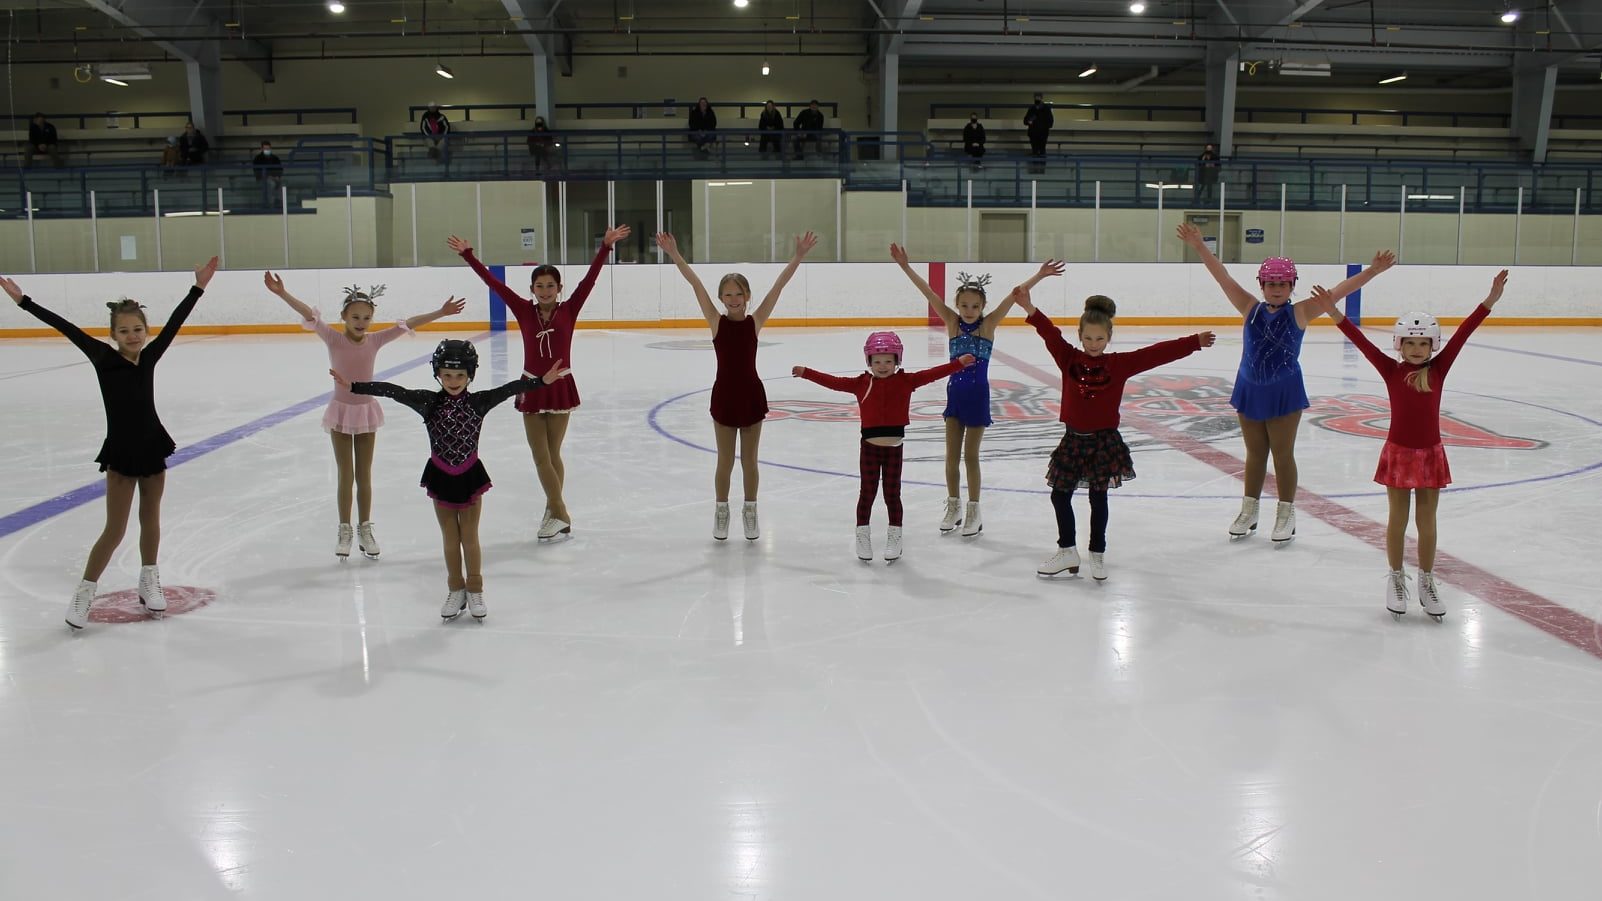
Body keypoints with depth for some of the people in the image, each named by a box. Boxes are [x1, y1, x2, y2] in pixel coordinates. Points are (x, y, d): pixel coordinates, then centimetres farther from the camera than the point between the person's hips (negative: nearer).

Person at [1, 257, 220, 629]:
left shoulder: (150, 357, -3)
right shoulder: (103, 358, -10)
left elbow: (175, 322, -2)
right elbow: (66, 327, -13)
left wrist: (198, 288, -2)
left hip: (152, 447, 3)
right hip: (121, 451, -3)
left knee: (151, 519, 16)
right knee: (114, 530, 0)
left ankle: (149, 583, 31)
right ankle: (83, 593, 13)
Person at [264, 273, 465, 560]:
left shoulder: (375, 340, -5)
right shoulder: (334, 339, -11)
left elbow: (408, 324, -5)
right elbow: (309, 315, -24)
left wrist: (440, 312, -7)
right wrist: (282, 293, -35)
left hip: (366, 412, 2)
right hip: (341, 411, -2)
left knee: (364, 475, 11)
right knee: (345, 476, 5)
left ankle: (365, 530, 24)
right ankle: (344, 531, 20)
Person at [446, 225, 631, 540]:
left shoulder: (569, 310, -4)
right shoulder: (524, 311, -1)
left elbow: (589, 279, -11)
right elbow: (493, 282, -2)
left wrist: (606, 246, -18)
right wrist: (467, 253, -4)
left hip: (560, 387, -2)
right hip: (532, 388, 2)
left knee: (551, 455, 8)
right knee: (542, 457, 4)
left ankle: (555, 511, 19)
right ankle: (559, 513, 14)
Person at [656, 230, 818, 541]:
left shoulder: (755, 322, -4)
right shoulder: (716, 322, -5)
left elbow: (779, 285, -9)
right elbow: (696, 284, -11)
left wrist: (798, 256, -15)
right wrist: (674, 255, -16)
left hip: (751, 394, 1)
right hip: (724, 394, 0)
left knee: (749, 460, 12)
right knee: (725, 460, 10)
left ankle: (750, 512, 27)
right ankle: (721, 512, 27)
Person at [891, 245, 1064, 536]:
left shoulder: (988, 324, -8)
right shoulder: (952, 322, -3)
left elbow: (1013, 297, -16)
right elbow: (929, 293, -9)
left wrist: (1039, 275, -24)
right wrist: (905, 266, -14)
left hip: (978, 395, -2)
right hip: (954, 393, 2)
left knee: (971, 456, 6)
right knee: (952, 454, 10)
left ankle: (973, 511, 18)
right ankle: (953, 507, 25)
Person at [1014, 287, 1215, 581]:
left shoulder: (1119, 364, -4)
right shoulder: (1069, 359, -2)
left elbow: (1157, 354, -6)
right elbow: (1050, 333, -15)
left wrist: (1194, 342, -8)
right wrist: (1030, 309, -30)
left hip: (1104, 440, -2)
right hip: (1073, 439, 2)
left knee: (1098, 498, 6)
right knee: (1060, 495, 7)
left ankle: (1097, 555, 22)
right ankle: (1067, 552, 24)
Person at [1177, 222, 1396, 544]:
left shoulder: (1300, 313, -5)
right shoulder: (1251, 309, -1)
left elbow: (1339, 291, -11)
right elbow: (1224, 278, -6)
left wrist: (1372, 270, -20)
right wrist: (1200, 247, -11)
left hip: (1285, 393, -2)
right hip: (1250, 390, 2)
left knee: (1283, 455, 8)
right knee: (1255, 455, 14)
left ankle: (1286, 515, 20)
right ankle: (1248, 511, 27)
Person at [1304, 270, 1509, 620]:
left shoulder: (1438, 369, -3)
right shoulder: (1391, 370, -7)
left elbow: (1462, 334, -11)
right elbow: (1361, 341, -15)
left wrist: (1490, 300, -18)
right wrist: (1334, 313, -25)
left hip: (1430, 454, 1)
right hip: (1398, 453, -1)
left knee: (1427, 521, 11)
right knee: (1398, 520, 9)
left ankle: (1426, 583, 24)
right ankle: (1396, 580, 23)